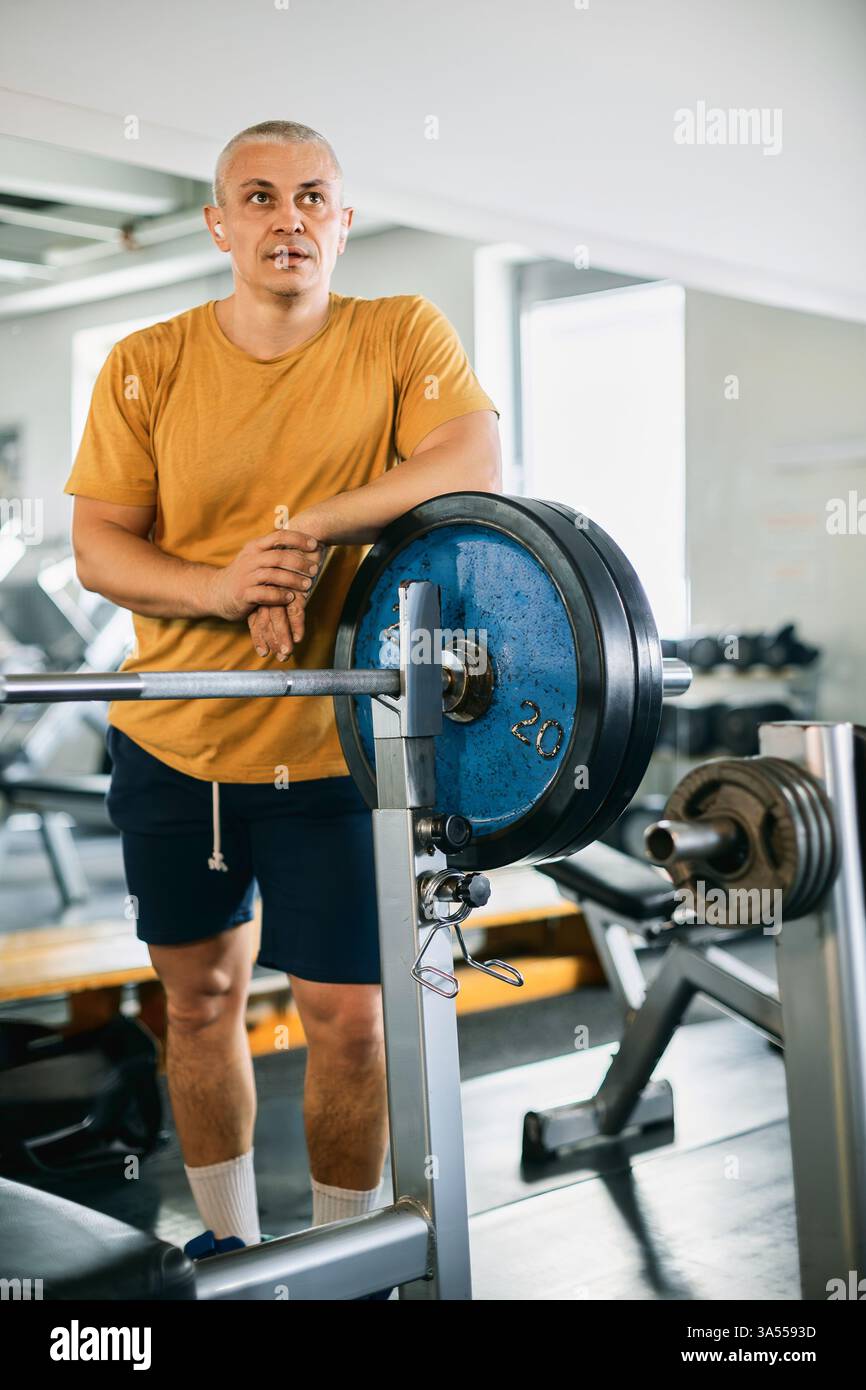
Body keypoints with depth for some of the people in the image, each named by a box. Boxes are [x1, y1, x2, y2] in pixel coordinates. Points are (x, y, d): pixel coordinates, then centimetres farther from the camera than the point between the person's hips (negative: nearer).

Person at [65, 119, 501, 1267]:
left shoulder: (402, 335, -5)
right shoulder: (147, 366, -2)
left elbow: (474, 469, -19)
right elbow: (95, 546, -4)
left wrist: (304, 529, -24)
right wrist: (213, 585, -23)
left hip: (332, 744, -2)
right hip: (169, 743, 3)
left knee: (347, 1020, 2)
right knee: (200, 999, 16)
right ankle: (229, 1244, 37)